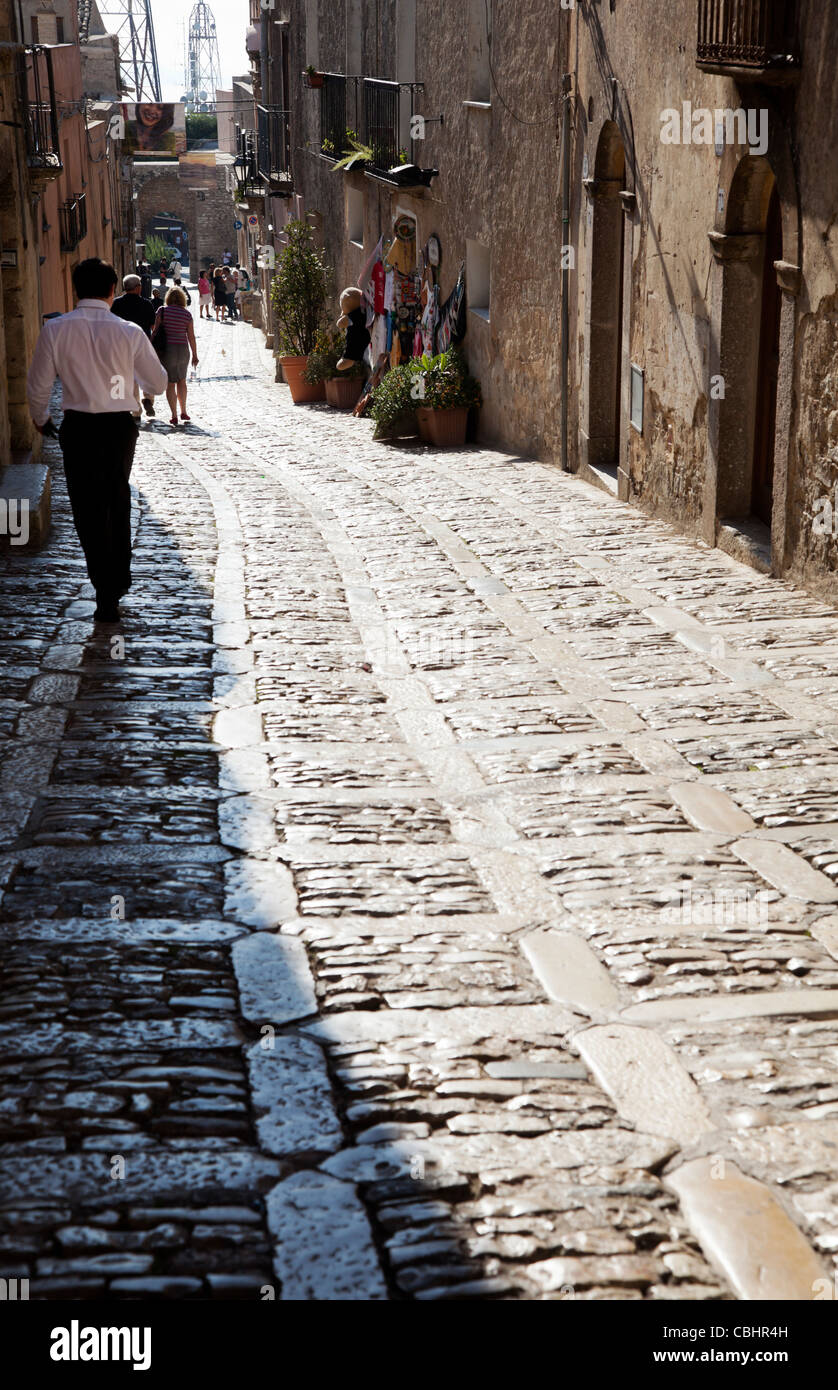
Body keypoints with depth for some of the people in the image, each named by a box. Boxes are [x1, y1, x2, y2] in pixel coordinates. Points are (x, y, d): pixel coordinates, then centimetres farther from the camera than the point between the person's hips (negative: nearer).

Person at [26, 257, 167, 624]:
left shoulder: (55, 329, -8)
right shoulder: (129, 333, -8)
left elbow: (38, 386, -2)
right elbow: (158, 383, 2)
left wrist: (40, 418, 18)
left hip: (79, 428, -2)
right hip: (121, 426, 2)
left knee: (89, 510, 5)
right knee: (117, 500, 24)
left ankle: (107, 597, 3)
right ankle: (120, 577, 36)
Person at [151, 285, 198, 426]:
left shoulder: (162, 310, -6)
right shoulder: (187, 314, -1)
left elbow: (155, 331, -7)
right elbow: (191, 336, 1)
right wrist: (195, 355, 9)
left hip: (167, 350, -2)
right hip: (183, 350, 2)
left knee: (170, 383, 5)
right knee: (182, 381, 20)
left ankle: (174, 415, 1)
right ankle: (183, 412, 21)